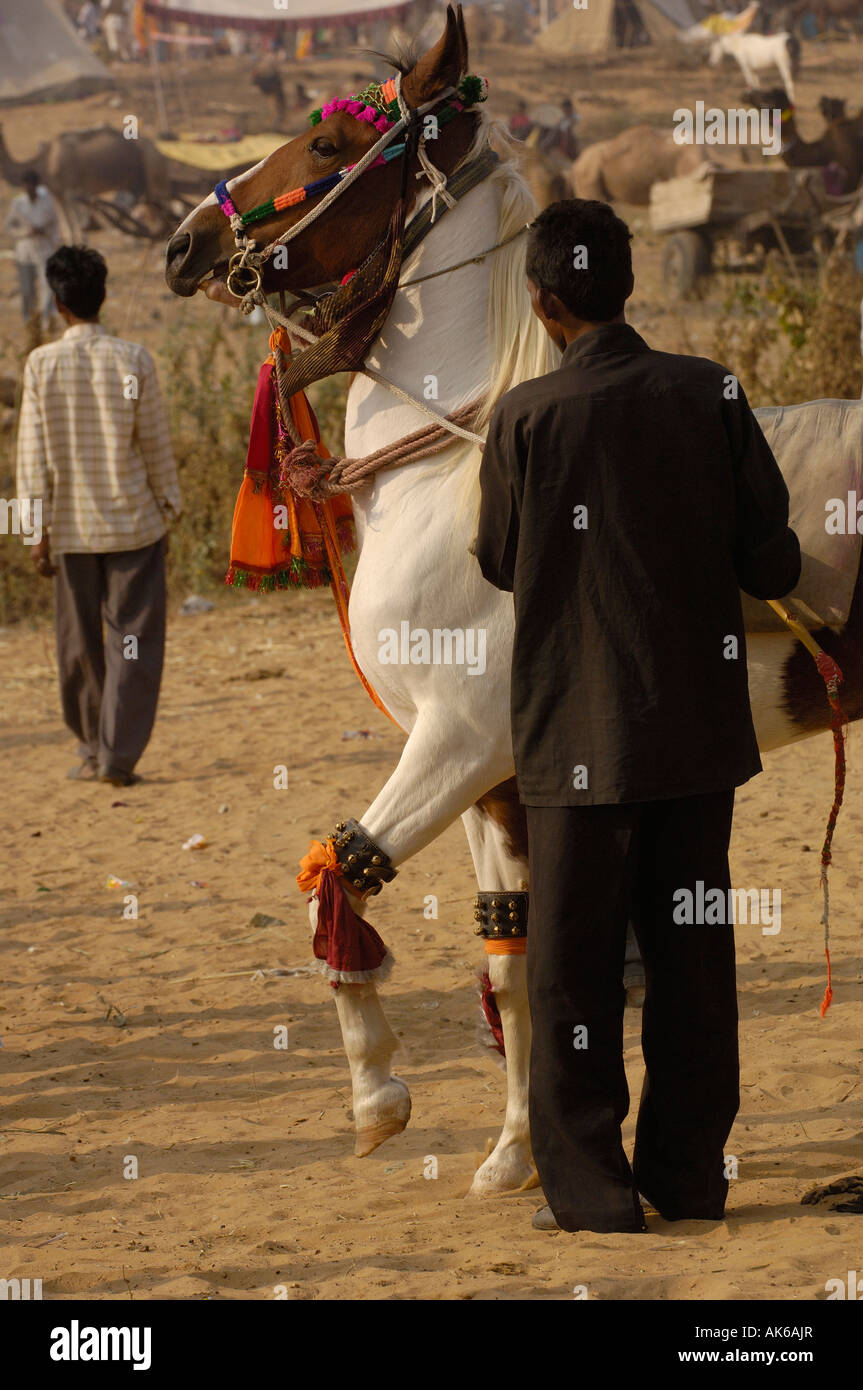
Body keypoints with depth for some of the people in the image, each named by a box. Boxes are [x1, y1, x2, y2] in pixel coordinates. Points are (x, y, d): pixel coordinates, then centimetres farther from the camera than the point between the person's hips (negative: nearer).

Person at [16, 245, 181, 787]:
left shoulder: (41, 365, -6)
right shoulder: (133, 360, -8)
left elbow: (33, 453, -5)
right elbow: (156, 443, -4)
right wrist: (170, 506, 8)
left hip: (72, 527, 1)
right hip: (134, 521, -1)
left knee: (79, 643, 14)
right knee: (132, 640, 3)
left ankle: (94, 749, 24)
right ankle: (118, 756, -3)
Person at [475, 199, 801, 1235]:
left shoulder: (527, 418, -11)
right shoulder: (711, 394, -5)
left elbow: (499, 564, 3)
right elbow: (773, 565, -3)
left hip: (579, 732, -3)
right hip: (699, 723, 3)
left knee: (574, 965, 6)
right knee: (693, 955, 12)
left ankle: (589, 1188, 6)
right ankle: (690, 1176, 18)